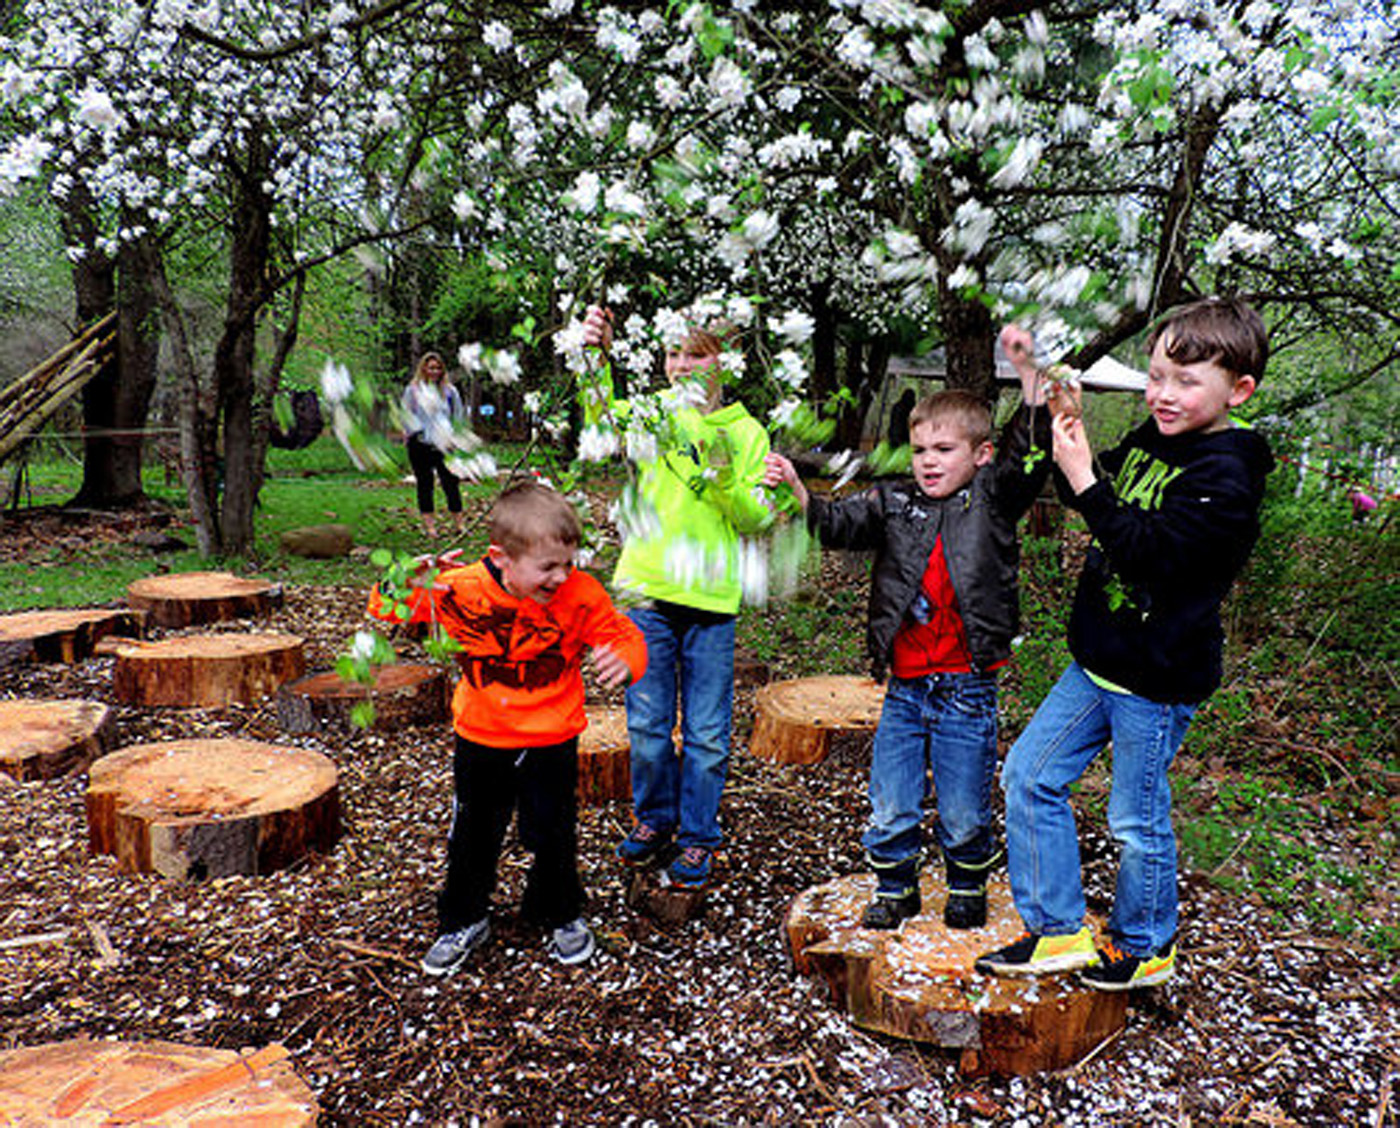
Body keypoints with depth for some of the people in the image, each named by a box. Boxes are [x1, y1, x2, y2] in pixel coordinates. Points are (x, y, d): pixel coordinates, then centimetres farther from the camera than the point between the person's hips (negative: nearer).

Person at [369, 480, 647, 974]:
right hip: (480, 742, 1)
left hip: (551, 744, -1)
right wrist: (409, 584, -31)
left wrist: (625, 660, -33)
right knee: (472, 836, 17)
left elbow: (624, 636, -8)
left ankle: (561, 915, 41)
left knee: (552, 836, 13)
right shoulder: (461, 590, -18)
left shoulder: (581, 595, -19)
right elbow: (386, 611, -7)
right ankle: (464, 921, 42)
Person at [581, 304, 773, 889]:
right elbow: (600, 418, -16)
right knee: (647, 723, 12)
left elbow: (758, 519, 1)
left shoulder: (747, 433, 4)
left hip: (711, 598, -1)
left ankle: (697, 836, 26)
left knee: (706, 731, 7)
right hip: (647, 589, 1)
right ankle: (654, 819, 34)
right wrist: (596, 356, -31)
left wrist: (725, 479, -16)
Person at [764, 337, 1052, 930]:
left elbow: (1030, 456, -14)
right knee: (889, 809, 11)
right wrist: (796, 489, -20)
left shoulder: (992, 499, -1)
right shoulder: (895, 503, 4)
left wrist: (1030, 375, -22)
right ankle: (895, 890, 34)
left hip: (967, 687, -2)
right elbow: (838, 523, -3)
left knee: (964, 812, 12)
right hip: (905, 687, 2)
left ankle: (967, 889, 38)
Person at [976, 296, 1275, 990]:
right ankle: (1057, 931, 22)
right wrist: (1067, 430, 1)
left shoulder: (1225, 477, -19)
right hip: (1098, 661, 8)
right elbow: (1098, 497, 17)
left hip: (1157, 679, -8)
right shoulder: (1149, 441, 5)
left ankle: (1144, 947, 34)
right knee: (1029, 776, 9)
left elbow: (1149, 550, -28)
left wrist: (1083, 480, -30)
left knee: (1137, 822, 7)